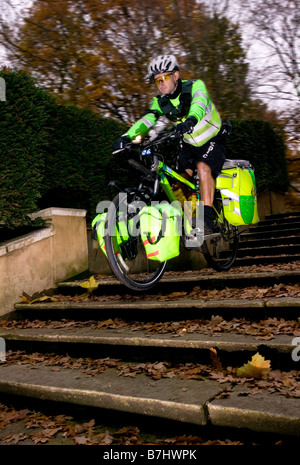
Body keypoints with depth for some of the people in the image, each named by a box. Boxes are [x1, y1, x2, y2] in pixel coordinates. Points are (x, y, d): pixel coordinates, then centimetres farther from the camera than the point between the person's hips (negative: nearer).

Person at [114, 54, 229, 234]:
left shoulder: (196, 86, -18)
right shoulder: (161, 102, -4)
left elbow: (199, 103, -40)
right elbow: (147, 119, -19)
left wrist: (191, 119, -63)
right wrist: (127, 137, -37)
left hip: (213, 140, -6)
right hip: (189, 145, 6)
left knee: (203, 167, -31)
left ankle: (207, 219, -32)